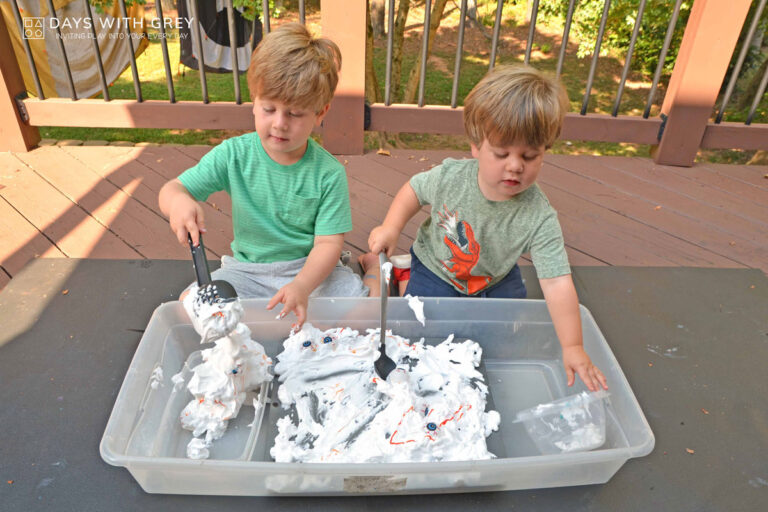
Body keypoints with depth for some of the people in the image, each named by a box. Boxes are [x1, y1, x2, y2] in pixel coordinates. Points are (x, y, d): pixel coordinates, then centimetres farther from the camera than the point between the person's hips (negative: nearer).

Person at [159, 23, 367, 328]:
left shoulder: (328, 173, -13)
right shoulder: (234, 155, -7)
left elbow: (328, 243, -14)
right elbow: (172, 188, -5)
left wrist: (302, 286, -34)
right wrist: (177, 201, -33)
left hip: (310, 267, -1)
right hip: (247, 268, 2)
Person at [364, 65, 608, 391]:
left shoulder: (539, 218, -29)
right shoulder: (450, 177, -26)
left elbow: (556, 282, -31)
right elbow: (414, 190, -4)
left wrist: (573, 347, -34)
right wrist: (390, 227, -19)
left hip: (494, 279, 2)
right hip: (435, 269, -2)